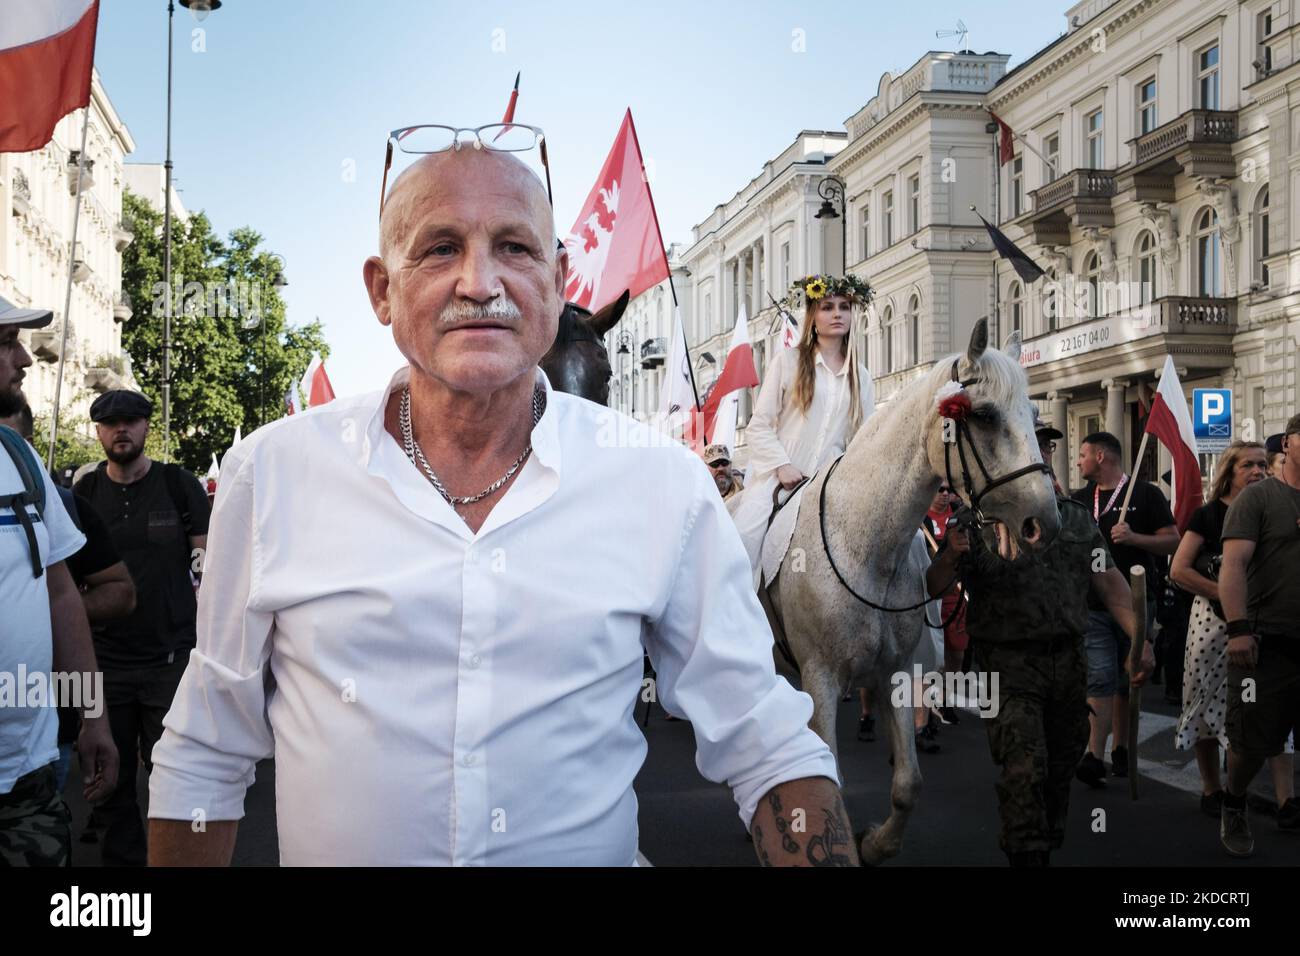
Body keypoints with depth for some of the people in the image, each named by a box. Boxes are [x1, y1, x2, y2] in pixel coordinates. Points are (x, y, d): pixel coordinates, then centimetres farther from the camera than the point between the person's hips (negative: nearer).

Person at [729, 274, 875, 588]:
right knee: (742, 542, -21)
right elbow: (759, 426, 1)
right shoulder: (788, 361, 5)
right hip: (777, 479, -2)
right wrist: (782, 465, -11)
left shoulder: (860, 377, 15)